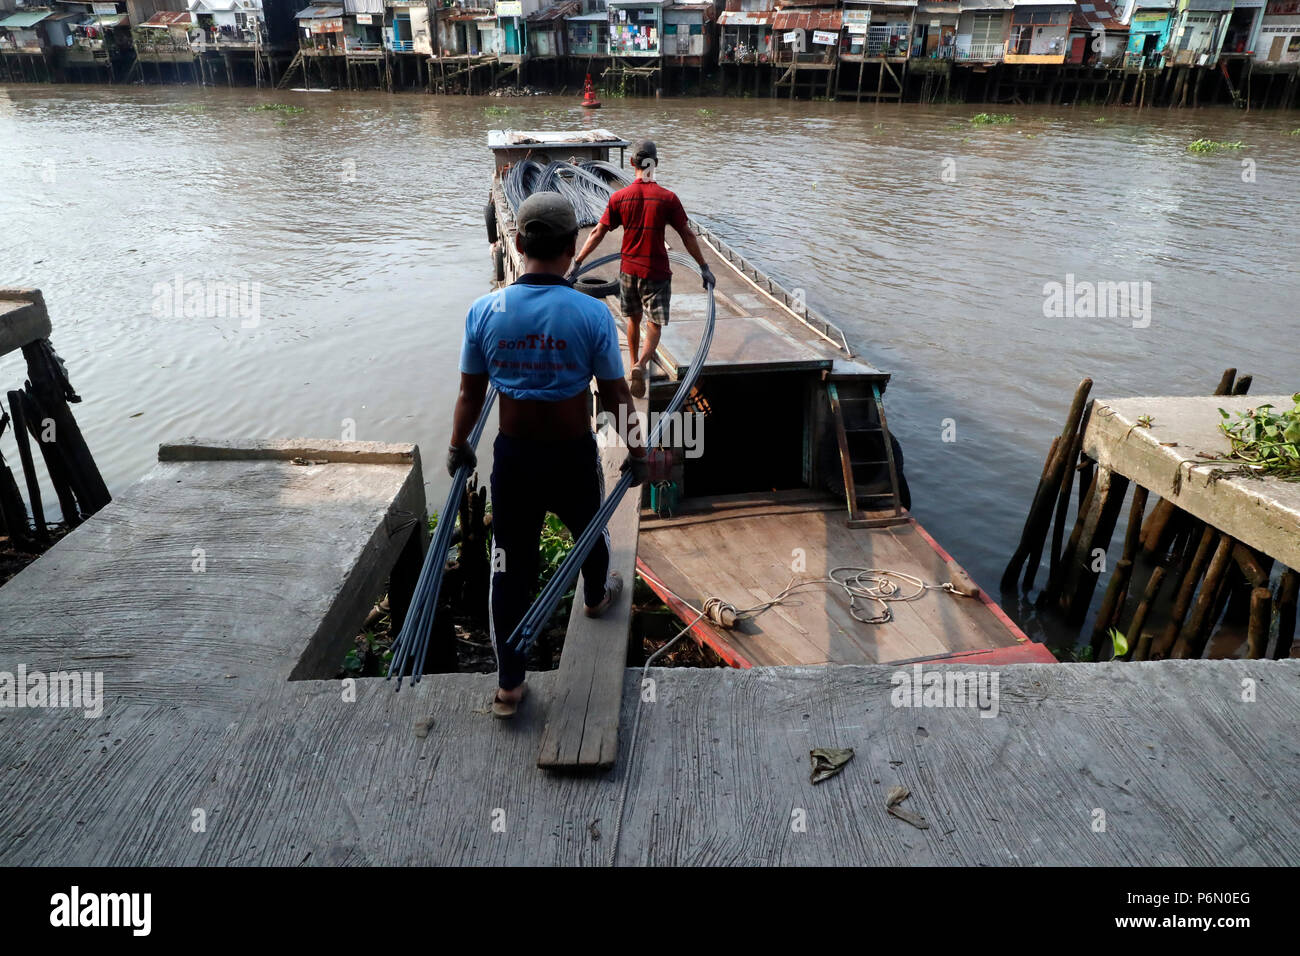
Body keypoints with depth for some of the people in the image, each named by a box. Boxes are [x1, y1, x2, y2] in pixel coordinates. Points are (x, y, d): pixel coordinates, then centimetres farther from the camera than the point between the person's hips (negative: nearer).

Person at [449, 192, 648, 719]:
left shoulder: (484, 310, -9)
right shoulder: (591, 313, -16)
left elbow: (470, 392, -1)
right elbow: (615, 394, -8)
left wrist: (457, 446, 15)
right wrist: (636, 451, 6)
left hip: (512, 456, 1)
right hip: (574, 455, -1)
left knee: (510, 564, 11)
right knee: (591, 532, 29)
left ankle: (508, 684, 18)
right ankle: (596, 596, 59)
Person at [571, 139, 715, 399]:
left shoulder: (619, 197, -3)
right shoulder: (668, 198, -9)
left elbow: (598, 233, -1)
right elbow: (687, 235, -6)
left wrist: (577, 262, 6)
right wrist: (703, 266, 2)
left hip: (628, 269, 3)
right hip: (656, 271, -3)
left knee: (633, 319, 20)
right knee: (655, 323, 4)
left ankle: (634, 364, 35)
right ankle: (641, 365, -20)